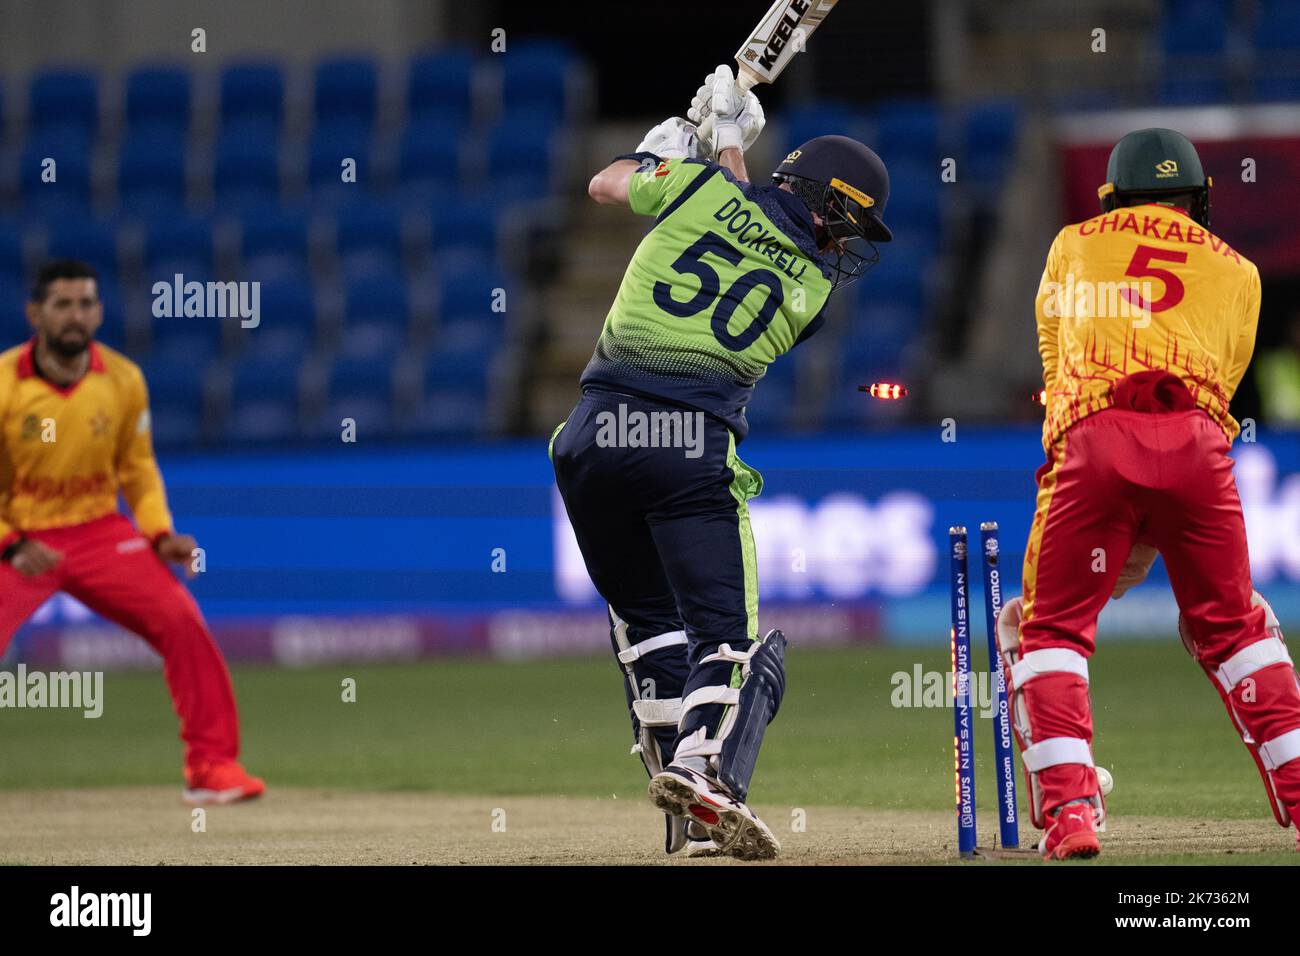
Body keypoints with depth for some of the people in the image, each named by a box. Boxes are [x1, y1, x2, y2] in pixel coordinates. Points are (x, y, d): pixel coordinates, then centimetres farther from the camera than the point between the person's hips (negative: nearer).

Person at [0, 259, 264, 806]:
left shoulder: (123, 381, -4)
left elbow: (137, 468, 10)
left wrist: (160, 535, -5)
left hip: (99, 530, 3)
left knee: (182, 621, -11)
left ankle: (212, 766, -1)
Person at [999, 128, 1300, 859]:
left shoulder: (1073, 247, 26)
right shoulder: (1235, 271, 26)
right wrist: (1148, 537, 19)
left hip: (1093, 437, -2)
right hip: (1197, 440, 2)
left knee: (1053, 627, 5)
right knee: (1231, 626, 16)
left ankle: (1068, 809, -12)